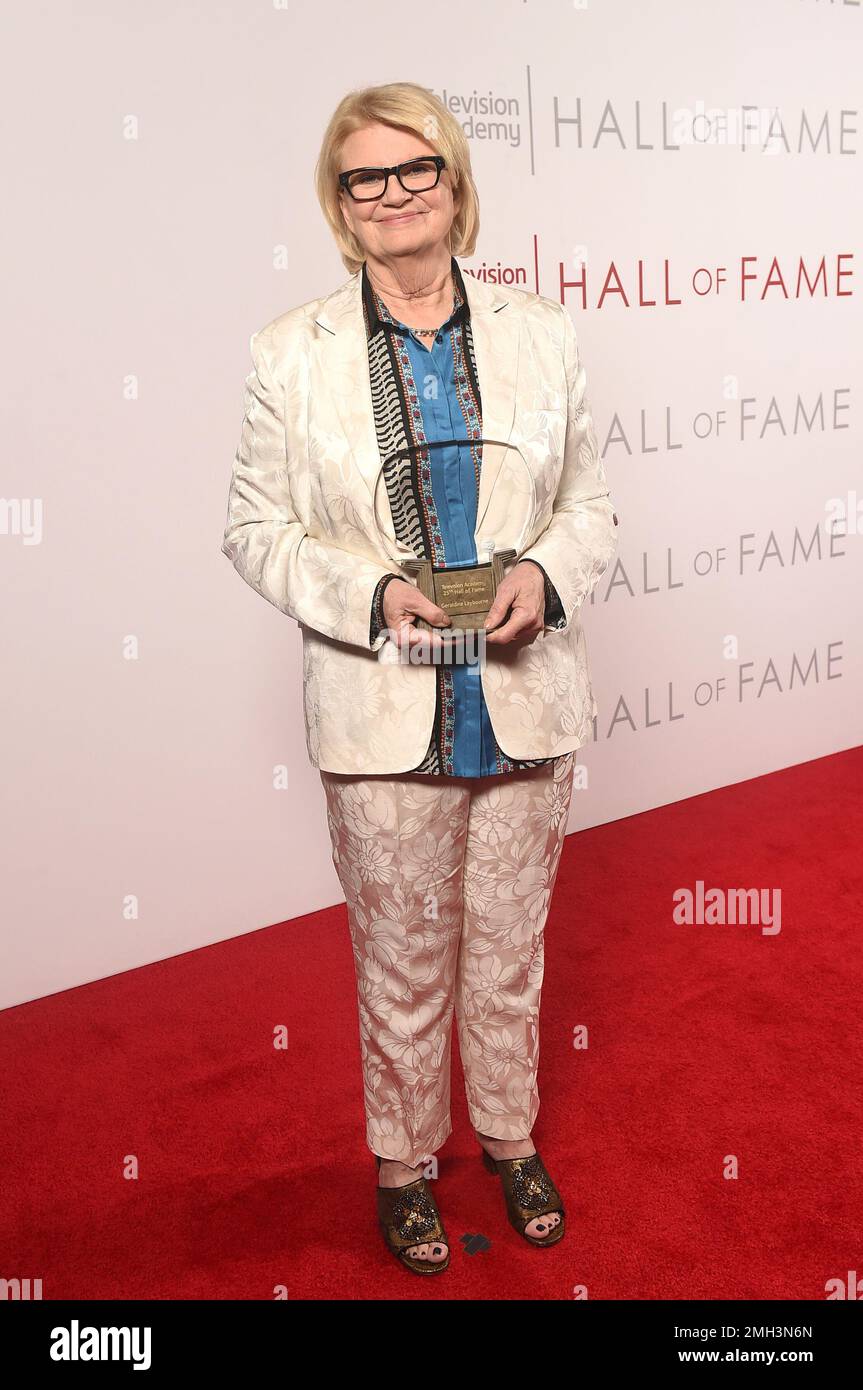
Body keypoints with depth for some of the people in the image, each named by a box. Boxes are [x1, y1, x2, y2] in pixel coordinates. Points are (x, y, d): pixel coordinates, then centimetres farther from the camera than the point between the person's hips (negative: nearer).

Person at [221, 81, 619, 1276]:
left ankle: (511, 1135, 42)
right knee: (403, 958, 12)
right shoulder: (291, 353, -2)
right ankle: (405, 1159, 37)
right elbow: (256, 528, 0)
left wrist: (548, 575, -14)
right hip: (383, 717, -2)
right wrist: (373, 592, -16)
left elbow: (590, 502, 8)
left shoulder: (542, 335, 4)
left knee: (511, 945, 17)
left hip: (524, 704, 2)